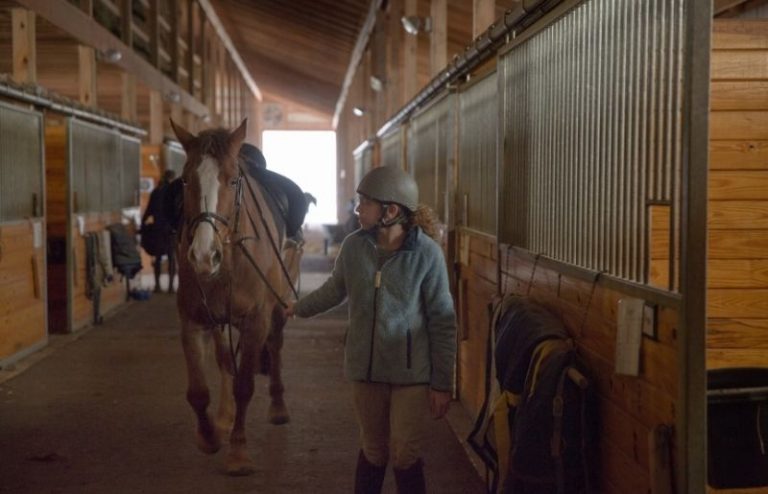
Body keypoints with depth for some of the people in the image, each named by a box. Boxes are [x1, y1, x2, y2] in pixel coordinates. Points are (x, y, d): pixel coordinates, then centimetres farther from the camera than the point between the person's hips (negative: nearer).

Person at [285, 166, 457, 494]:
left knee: (405, 457, 0)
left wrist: (443, 383, -9)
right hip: (366, 368, 3)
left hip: (412, 372, -3)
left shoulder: (427, 252, -15)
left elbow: (443, 321, -10)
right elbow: (335, 290, 17)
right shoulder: (353, 246, -4)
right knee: (372, 450, 15)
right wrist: (300, 308, 32)